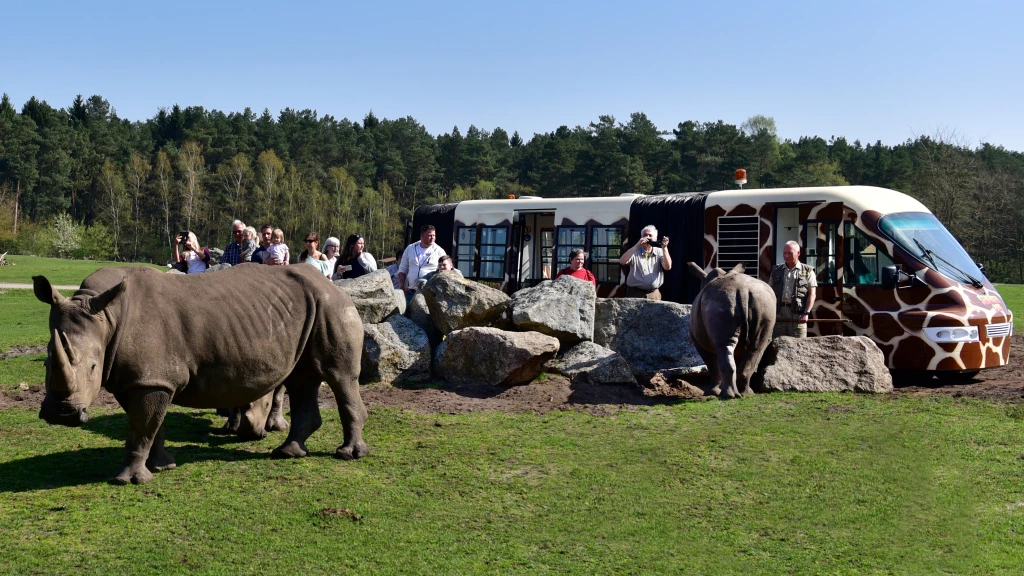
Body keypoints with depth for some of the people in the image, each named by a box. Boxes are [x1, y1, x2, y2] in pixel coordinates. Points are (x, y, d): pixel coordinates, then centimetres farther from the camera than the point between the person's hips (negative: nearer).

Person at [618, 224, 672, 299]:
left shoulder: (659, 252, 7)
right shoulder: (635, 252, 1)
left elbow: (667, 267, -8)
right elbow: (622, 262, -16)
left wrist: (664, 248, -18)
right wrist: (637, 246, -22)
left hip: (654, 295, 2)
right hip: (635, 293, -2)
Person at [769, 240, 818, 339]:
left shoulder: (807, 271, 8)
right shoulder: (776, 271, 17)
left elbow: (812, 294, 0)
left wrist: (806, 313, -12)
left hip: (798, 315, -3)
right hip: (778, 314, 3)